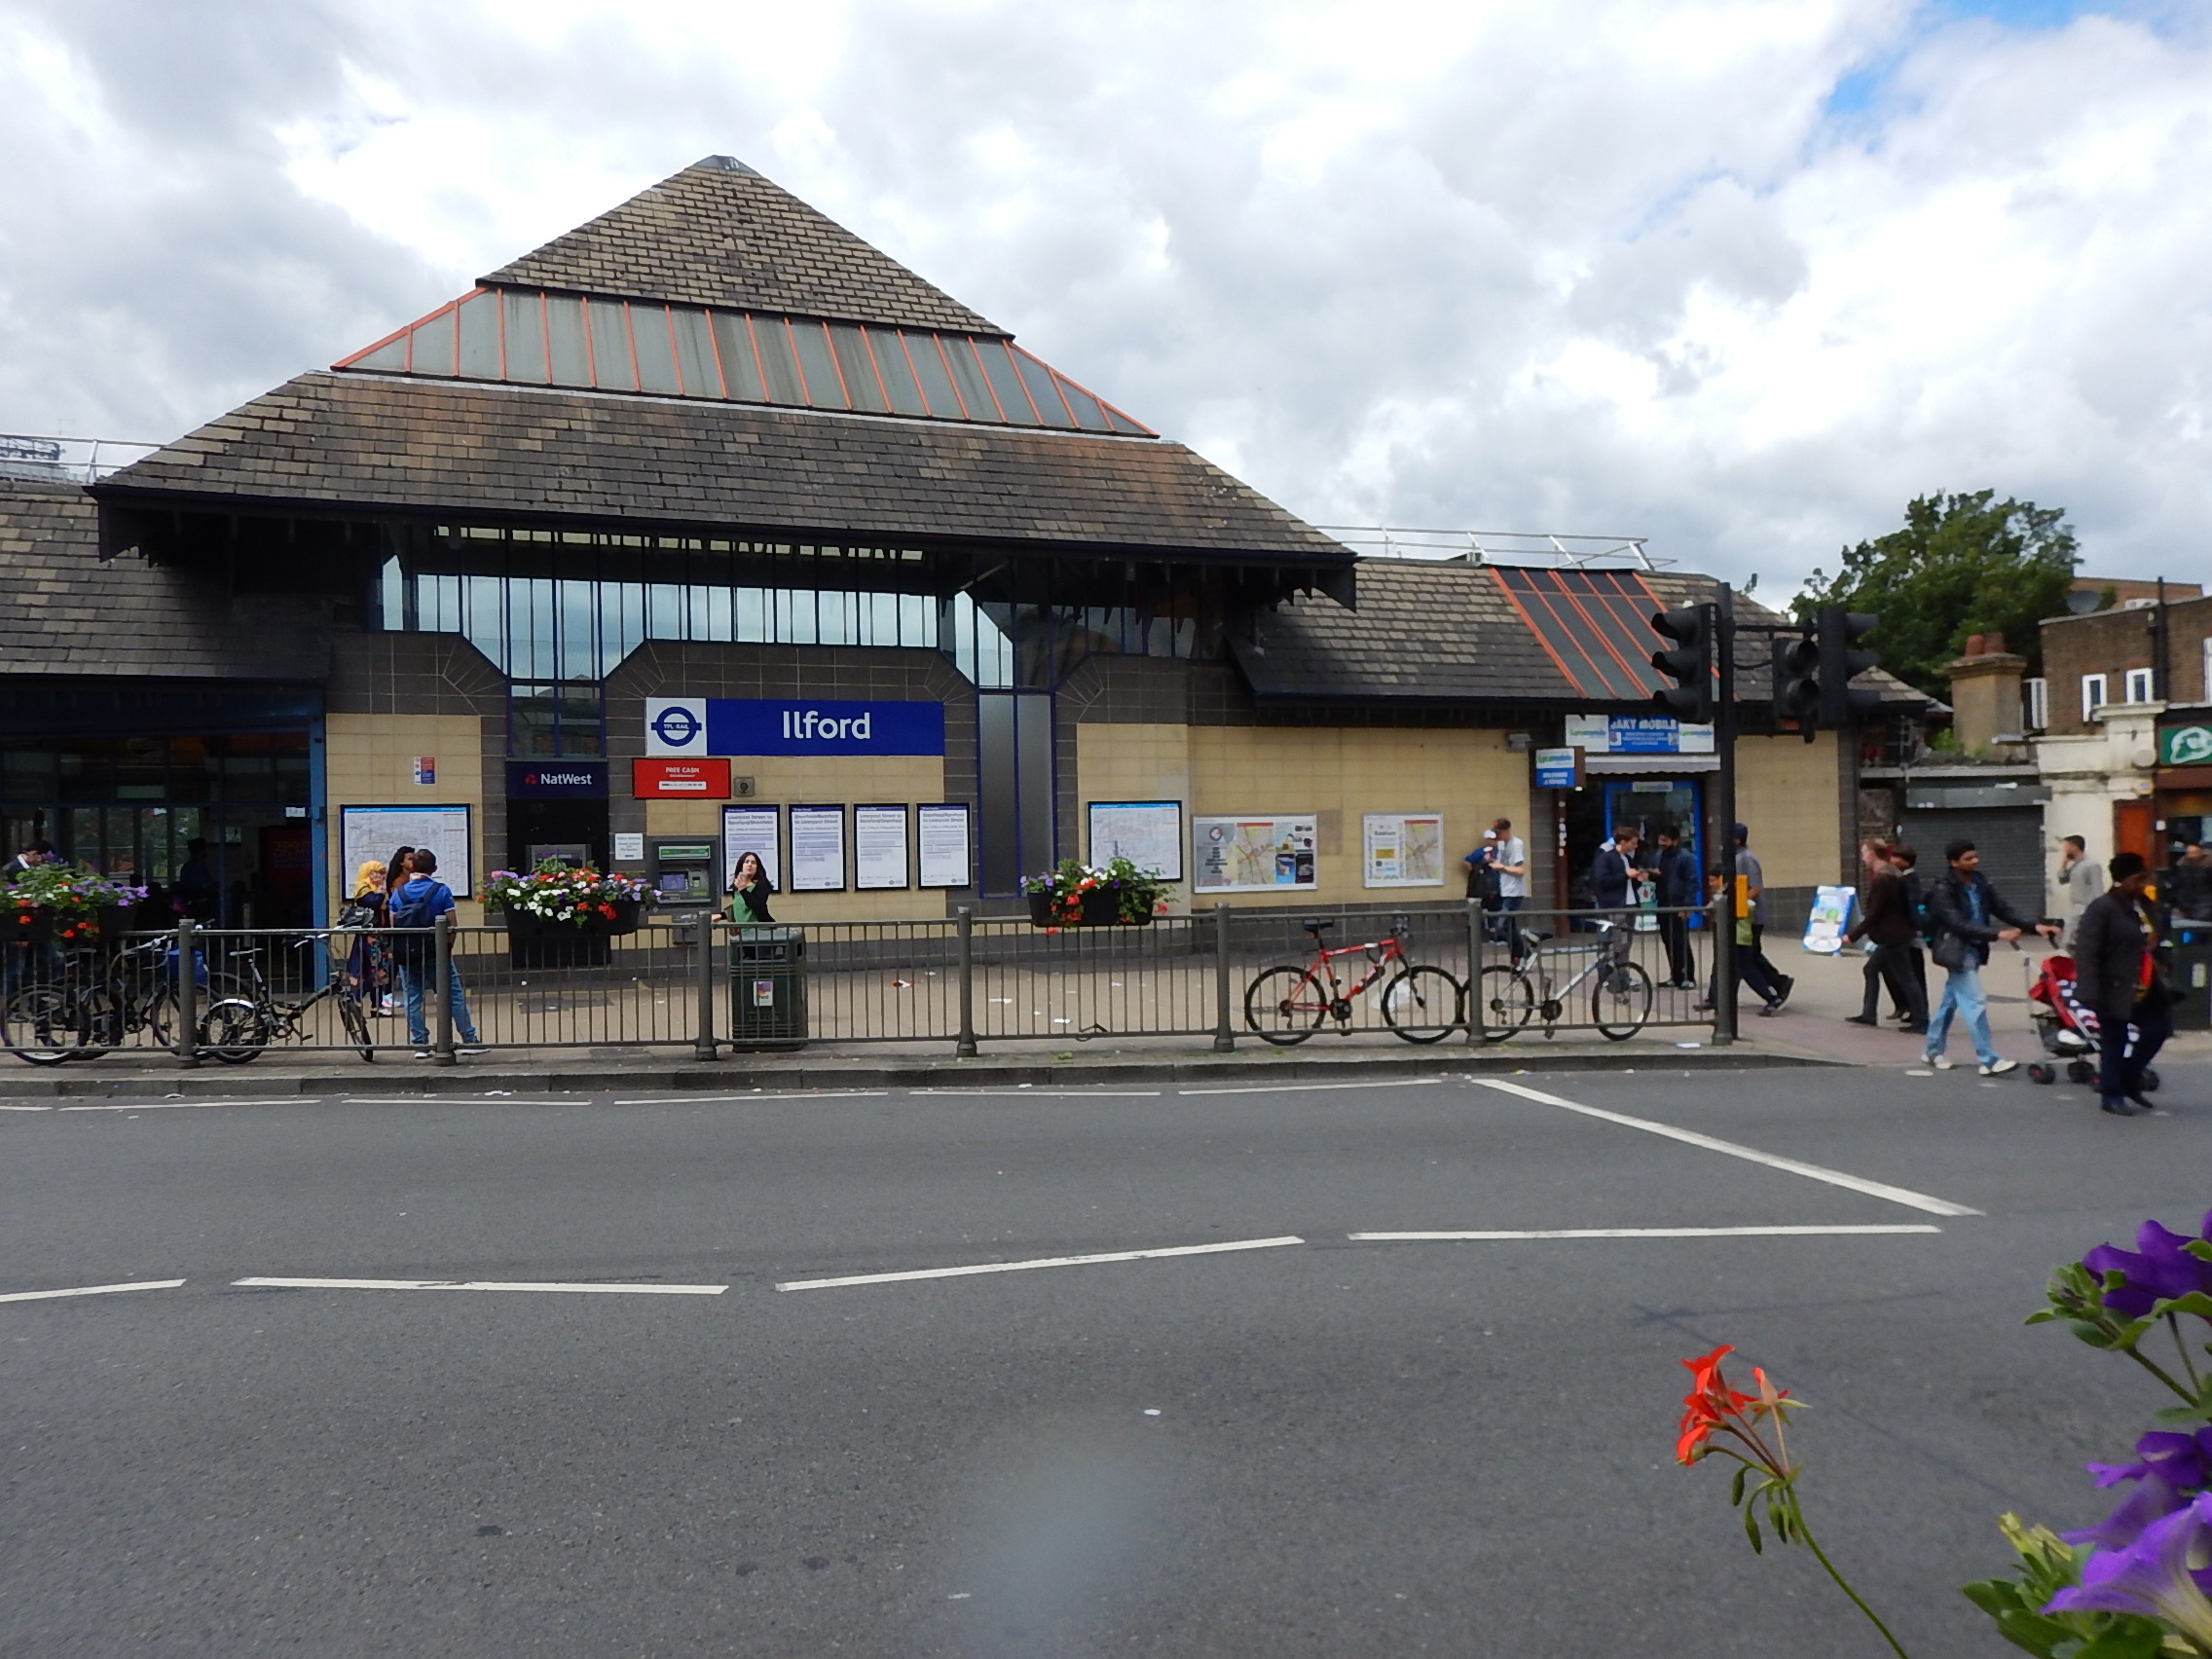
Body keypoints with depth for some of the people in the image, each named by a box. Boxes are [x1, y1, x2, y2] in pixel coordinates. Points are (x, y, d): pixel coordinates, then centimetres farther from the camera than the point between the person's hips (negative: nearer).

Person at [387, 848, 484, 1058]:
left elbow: (393, 925, 3)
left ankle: (420, 1044, 9)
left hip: (406, 956, 2)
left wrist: (400, 949, 15)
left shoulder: (398, 893, 1)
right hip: (436, 954, -2)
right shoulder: (442, 891, -7)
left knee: (412, 1000, 9)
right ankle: (469, 1040, 7)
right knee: (454, 996, 5)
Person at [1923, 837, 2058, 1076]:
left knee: (1950, 1001, 15)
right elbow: (1958, 924, -25)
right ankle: (1989, 1061, -8)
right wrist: (1998, 934, -32)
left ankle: (1933, 1051, 26)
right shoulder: (1943, 891, -17)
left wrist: (2035, 926, -12)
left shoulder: (1980, 883, 6)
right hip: (1957, 952, -7)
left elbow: (2003, 909, 2)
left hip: (1973, 950, 7)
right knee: (1975, 1003, -10)